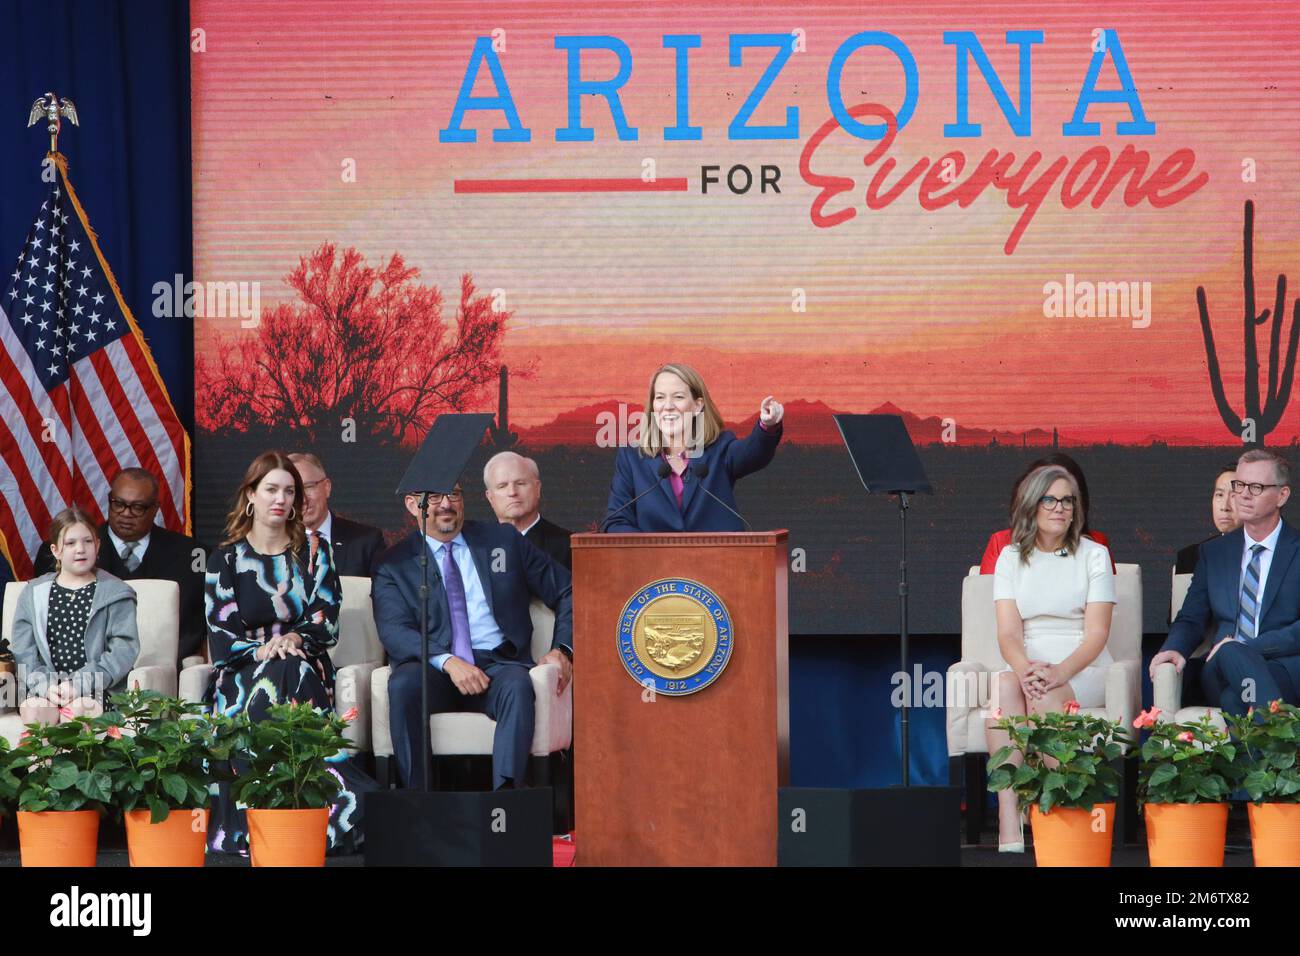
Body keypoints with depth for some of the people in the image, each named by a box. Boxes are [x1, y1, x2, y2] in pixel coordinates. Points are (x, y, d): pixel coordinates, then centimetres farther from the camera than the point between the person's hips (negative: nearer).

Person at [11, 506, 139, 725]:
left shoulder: (116, 594, 8)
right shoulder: (33, 595, 15)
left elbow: (124, 650, -3)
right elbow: (24, 653, 8)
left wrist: (79, 684, -14)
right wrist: (46, 685, -12)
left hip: (96, 691, -2)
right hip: (45, 689, 2)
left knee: (77, 710, -33)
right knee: (33, 709, -29)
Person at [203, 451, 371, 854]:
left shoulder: (314, 551, 13)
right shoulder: (226, 559, 9)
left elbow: (326, 623, 3)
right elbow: (221, 637, 1)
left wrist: (296, 639, -19)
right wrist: (262, 651, -18)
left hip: (306, 668, 1)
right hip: (243, 676, -1)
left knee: (289, 673, -36)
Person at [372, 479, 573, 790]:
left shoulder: (504, 540, 17)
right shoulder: (395, 564, 11)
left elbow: (568, 593, 18)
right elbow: (394, 632, -4)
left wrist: (563, 650, 1)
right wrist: (447, 662, -21)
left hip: (498, 663, 1)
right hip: (434, 670, 0)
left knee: (518, 685, -34)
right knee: (404, 682, -34)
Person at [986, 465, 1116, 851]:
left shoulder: (1093, 555, 5)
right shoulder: (1011, 558, 11)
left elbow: (1096, 633, -5)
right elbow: (1008, 633, -1)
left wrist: (1060, 671, -24)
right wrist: (1025, 670, -25)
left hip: (1083, 669, -1)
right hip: (1028, 664, 1)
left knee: (1047, 697, -36)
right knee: (1004, 686, -34)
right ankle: (1009, 831, -44)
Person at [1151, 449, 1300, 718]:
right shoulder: (1213, 552, 22)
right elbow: (1191, 619, 20)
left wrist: (1247, 647, -15)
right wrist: (1174, 649, -5)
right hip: (1222, 669, 4)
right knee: (1231, 653, -37)